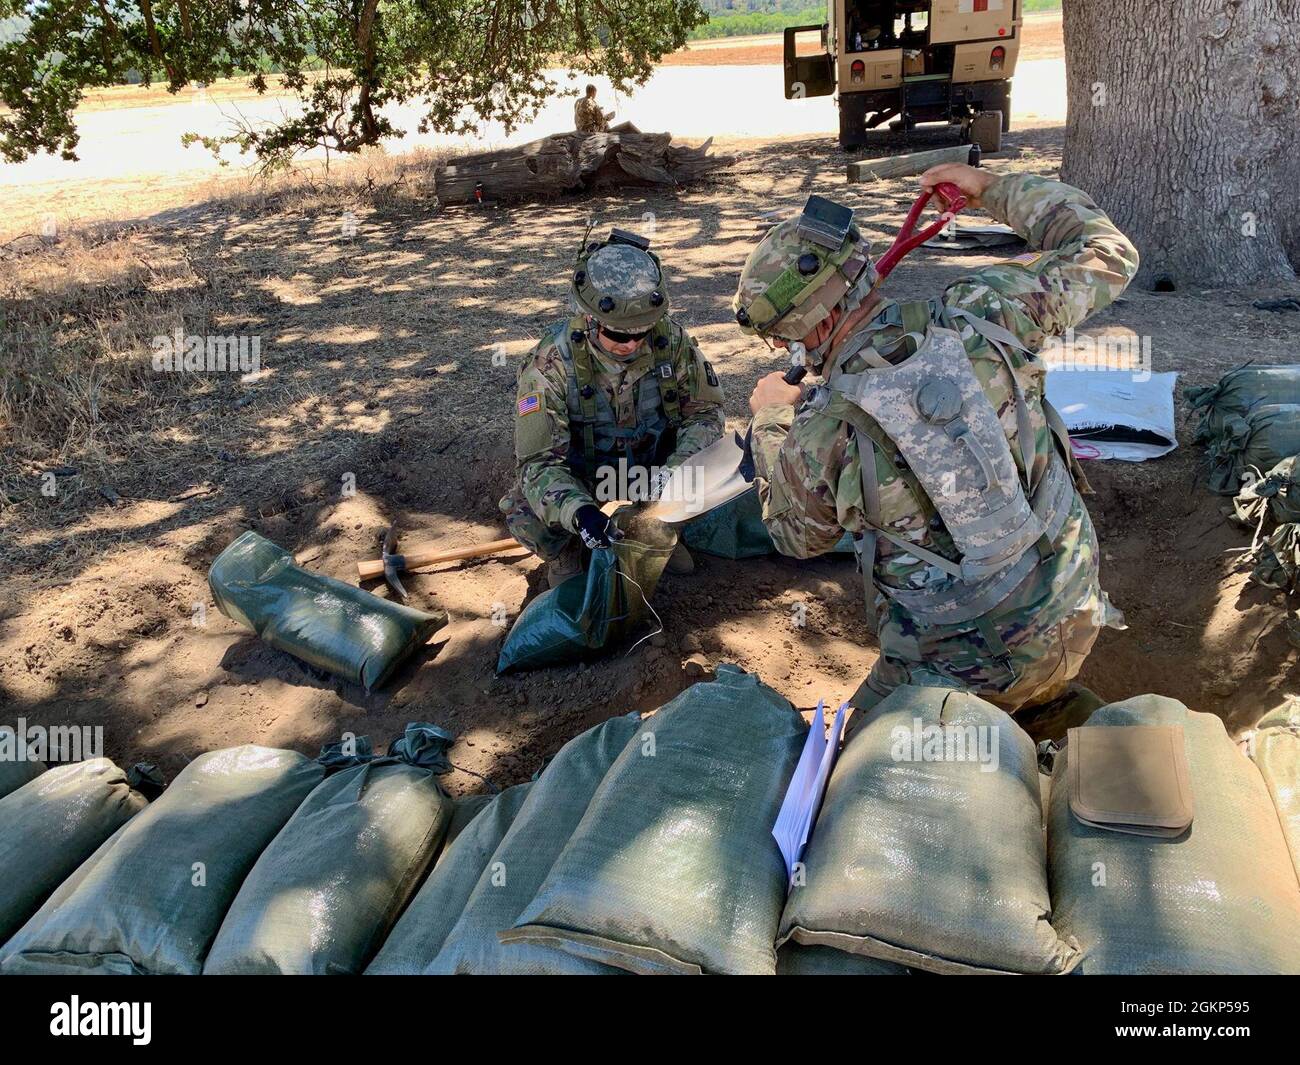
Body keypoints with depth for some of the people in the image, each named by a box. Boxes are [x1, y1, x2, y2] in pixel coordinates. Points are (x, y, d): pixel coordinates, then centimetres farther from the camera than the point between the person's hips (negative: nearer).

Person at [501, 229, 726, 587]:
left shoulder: (670, 339, -19)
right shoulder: (552, 362, -27)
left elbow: (705, 411, -10)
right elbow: (538, 461, -29)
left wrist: (677, 470, -31)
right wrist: (578, 511, -50)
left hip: (651, 469, 3)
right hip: (578, 479, -3)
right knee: (526, 518, -32)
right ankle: (563, 552, 6)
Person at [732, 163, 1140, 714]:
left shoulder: (822, 434, -18)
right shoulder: (977, 316, -11)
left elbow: (796, 533, 7)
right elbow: (1107, 254, 8)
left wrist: (771, 420, 20)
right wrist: (992, 189, 16)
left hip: (964, 665, -5)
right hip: (1070, 619, 6)